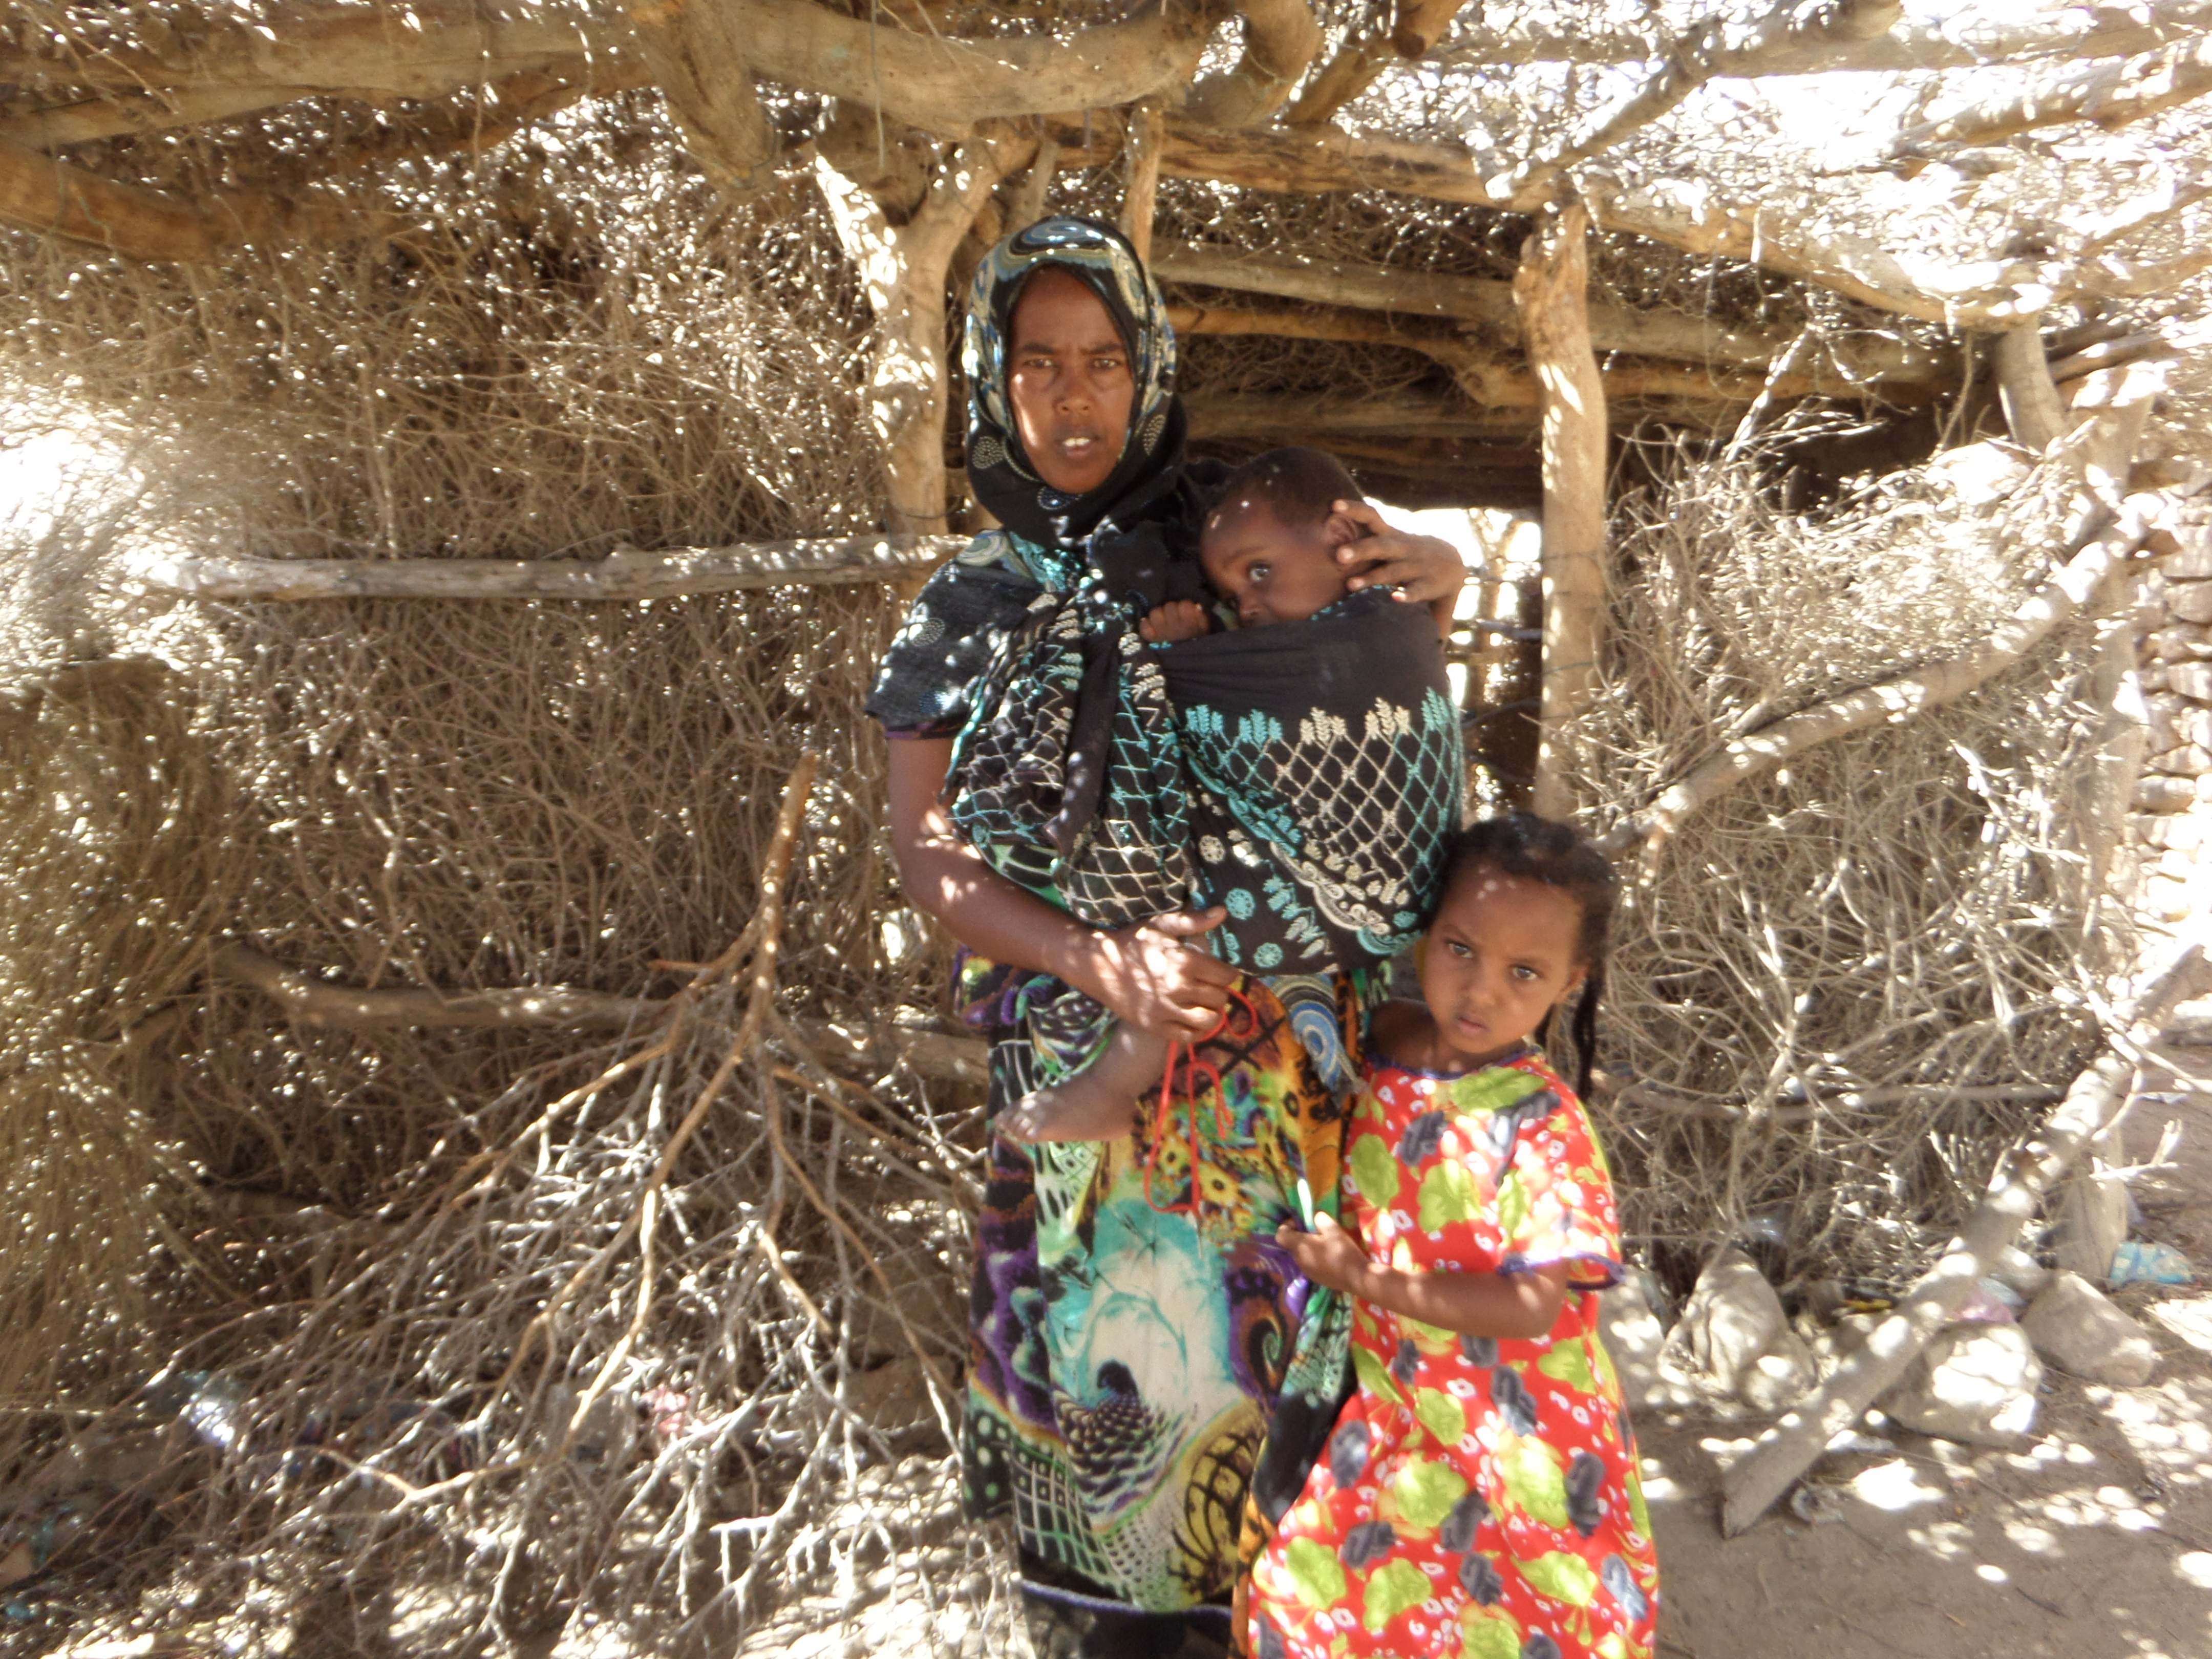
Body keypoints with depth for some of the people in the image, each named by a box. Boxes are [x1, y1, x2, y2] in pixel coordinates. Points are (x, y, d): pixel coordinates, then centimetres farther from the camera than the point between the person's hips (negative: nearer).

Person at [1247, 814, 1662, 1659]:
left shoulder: (1541, 1125, -24)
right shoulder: (1384, 1044, -9)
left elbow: (1535, 1308, -23)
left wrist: (1371, 1280, -25)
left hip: (1508, 1439, -5)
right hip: (1391, 1411, 5)